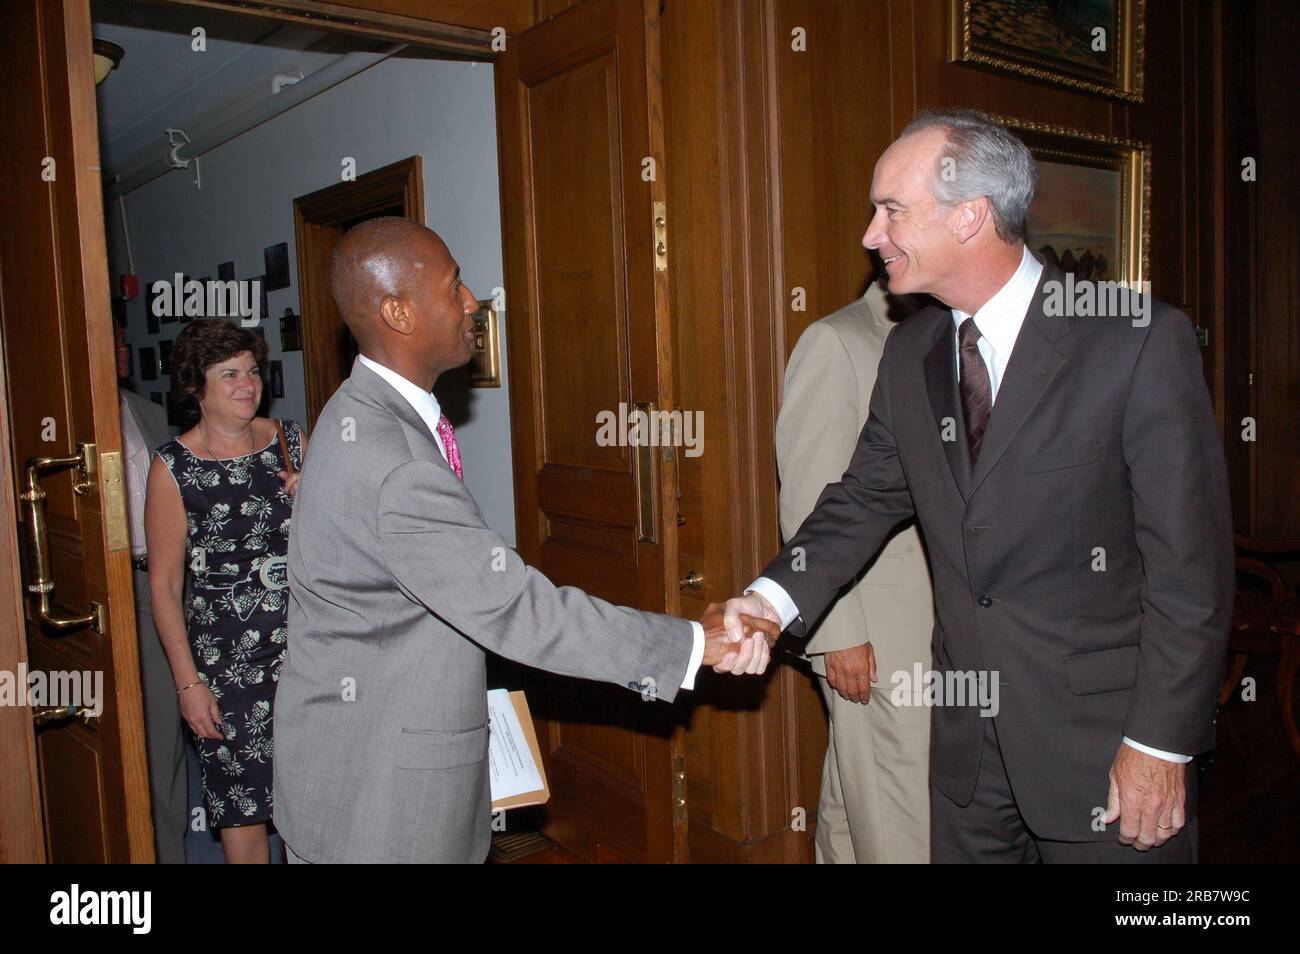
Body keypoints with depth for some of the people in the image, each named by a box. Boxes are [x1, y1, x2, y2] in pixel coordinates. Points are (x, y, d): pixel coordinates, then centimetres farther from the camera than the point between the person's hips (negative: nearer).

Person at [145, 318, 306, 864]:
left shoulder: (289, 440, 5)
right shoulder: (173, 466, -5)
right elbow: (164, 585, -4)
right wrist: (188, 681, -7)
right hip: (226, 654, -3)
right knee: (242, 802, 5)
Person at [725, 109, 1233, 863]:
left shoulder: (1140, 341, -16)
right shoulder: (911, 353, 3)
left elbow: (1191, 565, -14)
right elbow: (866, 497, 8)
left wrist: (1163, 743, -13)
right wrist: (777, 597, -8)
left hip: (1102, 737, -5)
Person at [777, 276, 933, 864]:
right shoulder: (834, 342, -8)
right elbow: (809, 501, -13)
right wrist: (840, 631, -16)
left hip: (930, 619, 7)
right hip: (873, 631, -7)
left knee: (851, 804, 17)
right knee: (906, 821, -1)